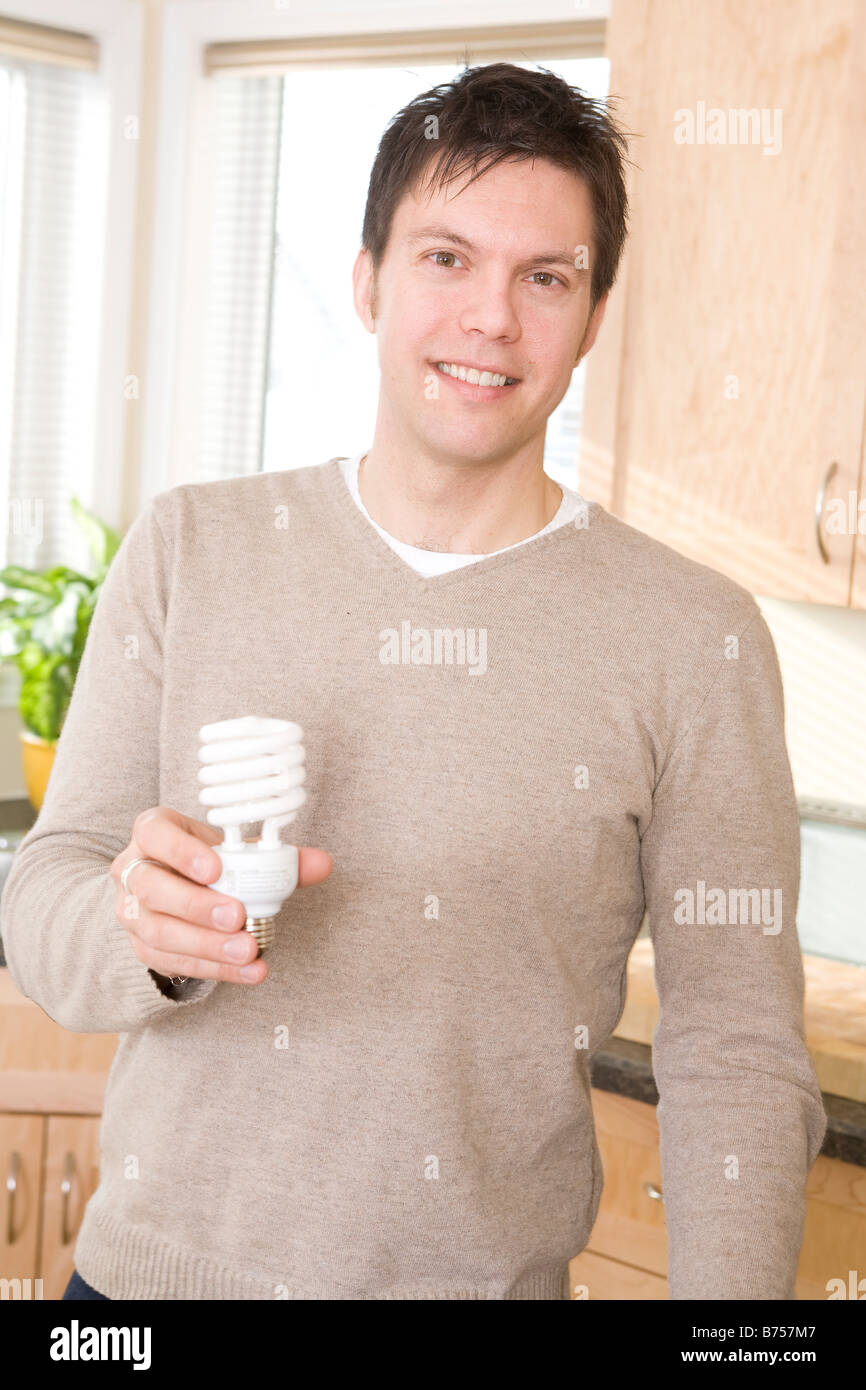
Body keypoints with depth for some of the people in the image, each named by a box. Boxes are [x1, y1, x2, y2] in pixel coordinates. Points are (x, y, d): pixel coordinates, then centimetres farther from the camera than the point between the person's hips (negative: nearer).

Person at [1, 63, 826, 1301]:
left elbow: (738, 1055, -7)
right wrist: (145, 931, -24)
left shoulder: (695, 638, -8)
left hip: (490, 1272, -1)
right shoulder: (189, 550, -3)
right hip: (158, 1259, 2)